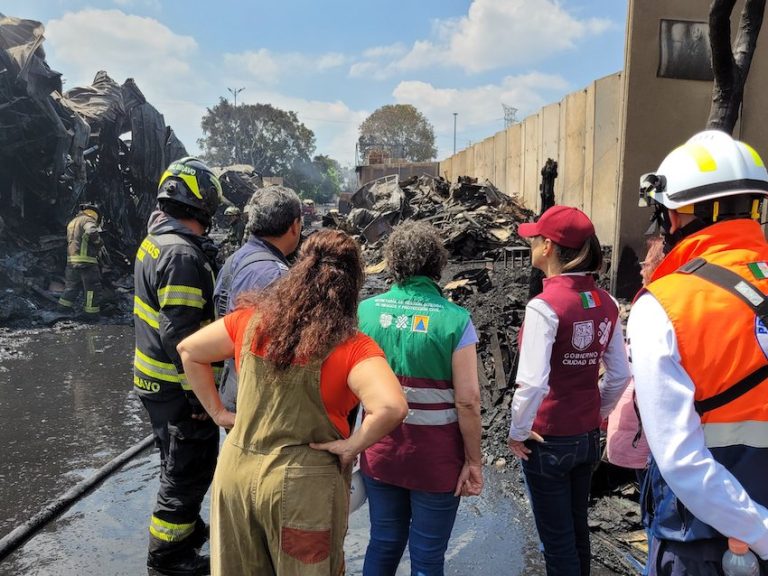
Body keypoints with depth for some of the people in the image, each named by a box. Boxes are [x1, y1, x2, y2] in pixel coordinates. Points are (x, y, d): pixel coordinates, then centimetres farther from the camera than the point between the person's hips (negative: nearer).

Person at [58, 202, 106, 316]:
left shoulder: (72, 222, 23)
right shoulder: (88, 220, -6)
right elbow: (92, 232, -28)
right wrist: (100, 245, -14)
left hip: (71, 259, 8)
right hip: (86, 260, -8)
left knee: (72, 285, 20)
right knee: (92, 287, -1)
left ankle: (65, 305, 22)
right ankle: (91, 311, 1)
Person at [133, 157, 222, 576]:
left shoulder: (156, 241, 7)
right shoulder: (182, 254, -25)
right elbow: (181, 333, -28)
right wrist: (197, 393, -23)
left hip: (153, 376, 10)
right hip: (177, 386, -10)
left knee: (179, 460, 25)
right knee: (190, 466, 8)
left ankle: (186, 526, 45)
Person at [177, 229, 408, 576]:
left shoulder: (252, 319, -5)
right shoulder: (353, 348, -18)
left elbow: (188, 351, 7)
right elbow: (392, 408, -32)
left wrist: (218, 412, 9)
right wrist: (353, 446, -16)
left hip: (235, 470, 4)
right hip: (302, 484, -4)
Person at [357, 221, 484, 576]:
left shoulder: (365, 311, -5)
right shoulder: (455, 320, -15)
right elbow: (467, 400, -16)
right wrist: (473, 461, -4)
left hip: (379, 452, 4)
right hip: (436, 459, -3)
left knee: (383, 542, 23)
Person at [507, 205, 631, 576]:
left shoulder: (545, 306, -21)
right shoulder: (605, 303, -2)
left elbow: (532, 384, -26)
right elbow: (619, 376, 4)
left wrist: (518, 432, -11)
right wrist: (597, 414, 17)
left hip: (548, 440, -6)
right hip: (587, 436, 6)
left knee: (556, 539, 11)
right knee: (577, 529, 24)